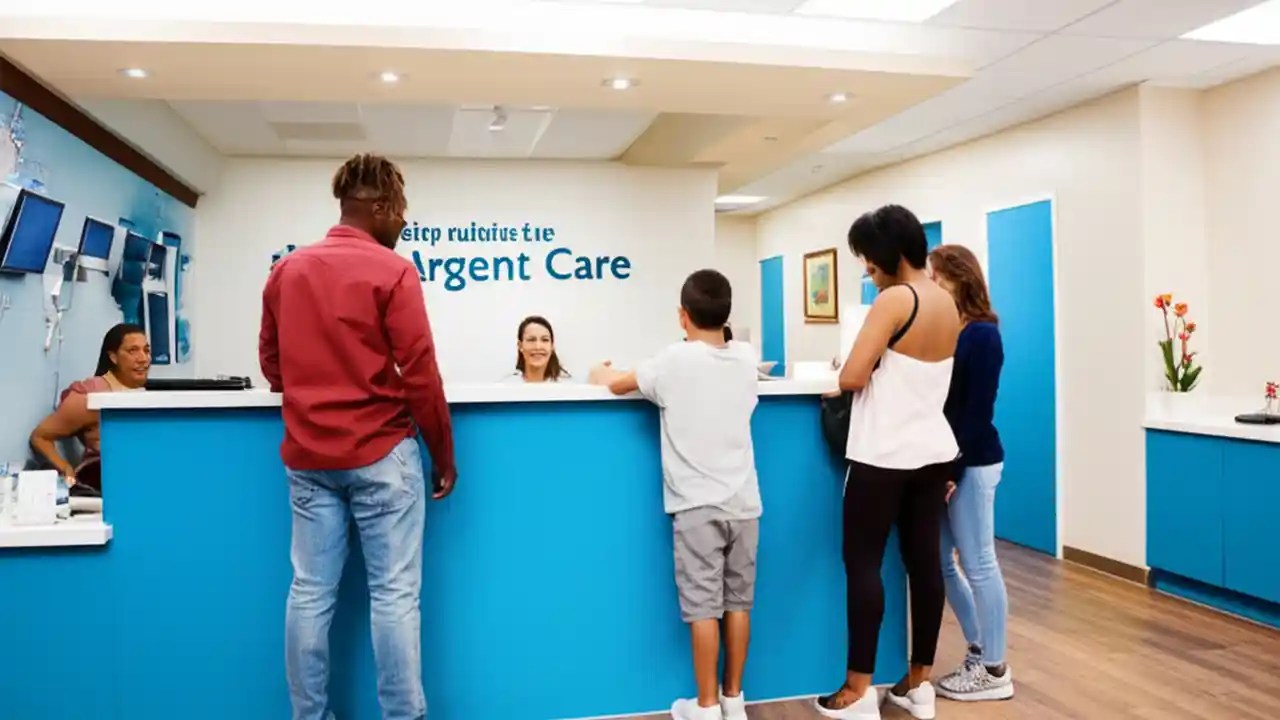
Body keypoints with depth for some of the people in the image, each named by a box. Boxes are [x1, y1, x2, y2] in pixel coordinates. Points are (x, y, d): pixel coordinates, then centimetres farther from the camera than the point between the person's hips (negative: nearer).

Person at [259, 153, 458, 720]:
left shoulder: (285, 271, 8)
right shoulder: (392, 271, -8)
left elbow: (271, 363, 16)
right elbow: (420, 376, -9)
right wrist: (444, 456, 0)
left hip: (307, 455, 5)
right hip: (382, 452, -5)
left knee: (310, 592, 9)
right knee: (394, 593, 1)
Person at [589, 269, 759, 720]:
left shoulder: (675, 361, -6)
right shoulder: (746, 358, 5)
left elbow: (617, 385, 5)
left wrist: (601, 374, 24)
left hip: (697, 504, -4)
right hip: (743, 501, 5)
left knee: (703, 606, 1)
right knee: (737, 602, 10)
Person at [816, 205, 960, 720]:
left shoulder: (893, 301, -17)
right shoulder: (949, 304, 9)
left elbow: (852, 377, -20)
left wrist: (843, 375, 0)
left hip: (885, 454, -8)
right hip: (934, 450, 8)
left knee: (863, 563, 1)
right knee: (924, 560, 10)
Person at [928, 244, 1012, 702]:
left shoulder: (982, 335, -11)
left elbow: (977, 411, -14)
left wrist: (954, 469, -16)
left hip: (971, 463, -8)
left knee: (978, 564, 1)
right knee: (939, 562, 12)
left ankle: (994, 671, 14)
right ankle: (979, 650, 28)